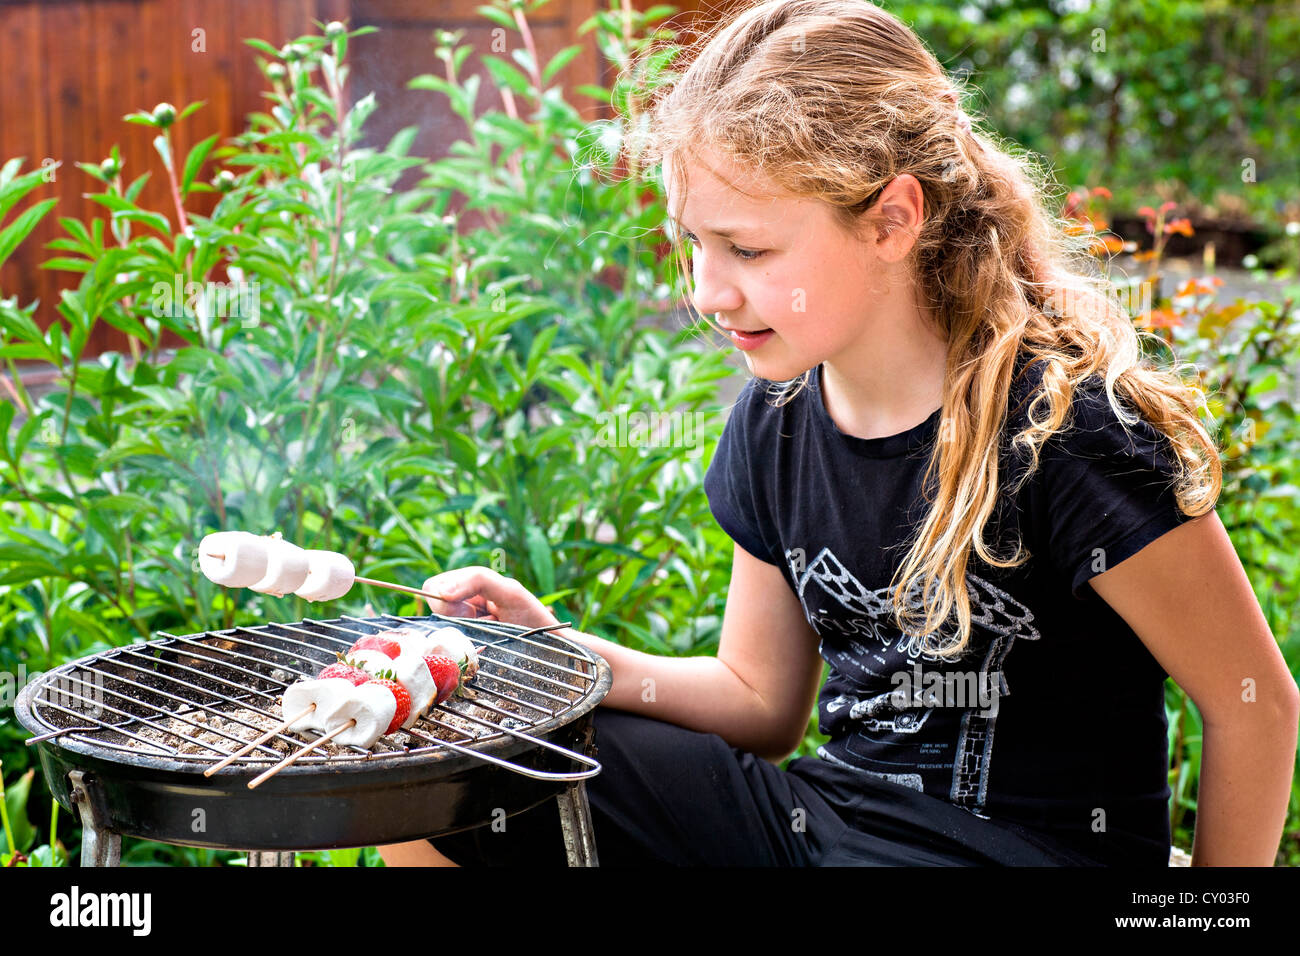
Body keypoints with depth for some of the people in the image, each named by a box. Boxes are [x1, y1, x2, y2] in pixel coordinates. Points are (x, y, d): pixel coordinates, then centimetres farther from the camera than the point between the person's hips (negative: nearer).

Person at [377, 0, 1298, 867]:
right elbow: (761, 700, 10)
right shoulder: (774, 421, 1)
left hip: (1021, 845, -6)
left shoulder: (1066, 429, -20)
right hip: (825, 811, 7)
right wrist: (560, 653, -4)